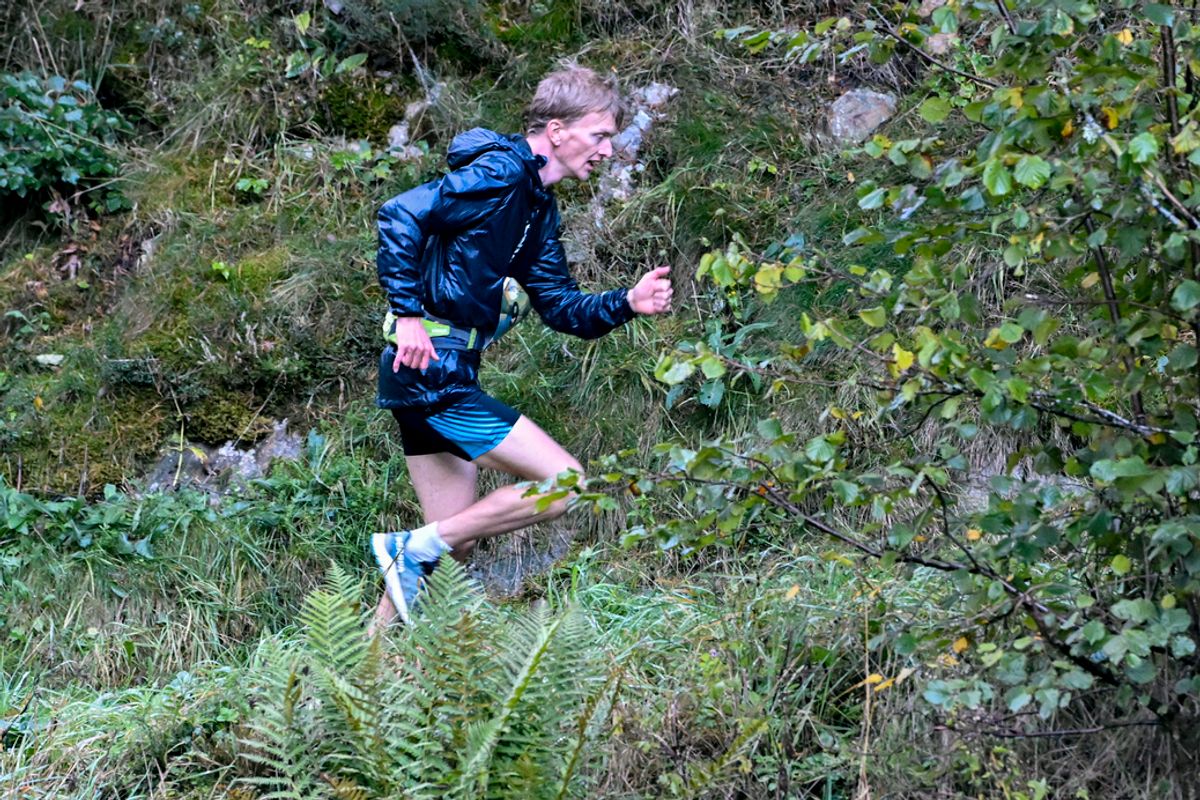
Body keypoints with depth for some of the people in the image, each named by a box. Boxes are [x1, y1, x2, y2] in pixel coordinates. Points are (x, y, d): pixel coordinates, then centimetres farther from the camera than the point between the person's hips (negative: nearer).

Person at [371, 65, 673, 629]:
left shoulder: (539, 206, 17)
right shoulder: (500, 174, -13)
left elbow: (561, 308, 18)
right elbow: (400, 215, -23)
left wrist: (628, 303, 1)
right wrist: (408, 314, -23)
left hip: (437, 377, 10)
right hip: (432, 369, -10)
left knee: (455, 543, 14)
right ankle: (412, 549, -4)